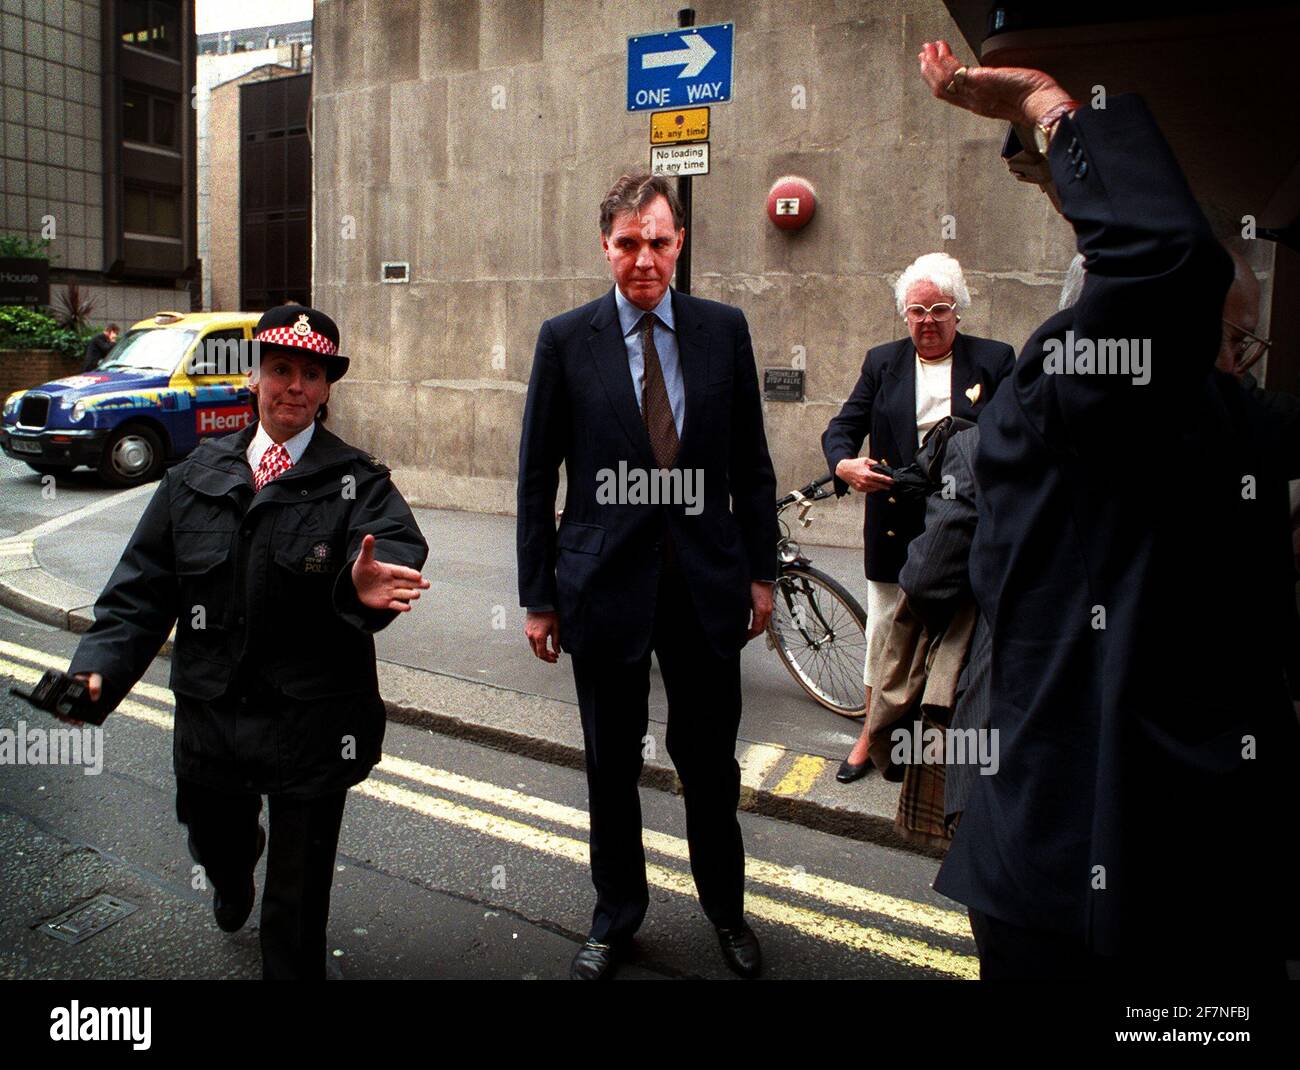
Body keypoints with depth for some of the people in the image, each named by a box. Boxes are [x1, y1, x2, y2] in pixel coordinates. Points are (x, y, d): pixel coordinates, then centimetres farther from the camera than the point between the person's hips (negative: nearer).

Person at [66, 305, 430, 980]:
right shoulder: (197, 477, 4)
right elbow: (142, 588, 3)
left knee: (298, 905, 8)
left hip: (311, 727, -4)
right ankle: (233, 881, 66)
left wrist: (368, 583, -50)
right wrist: (101, 667, -10)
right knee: (214, 844, 29)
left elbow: (399, 544, -28)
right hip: (208, 717, 4)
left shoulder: (357, 482, -8)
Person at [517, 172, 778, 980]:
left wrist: (762, 571, 5)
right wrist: (538, 595, 0)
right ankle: (617, 917, 35)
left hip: (708, 580, 1)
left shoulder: (724, 329, 2)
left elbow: (752, 463, 7)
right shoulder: (566, 338, -2)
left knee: (711, 762, 14)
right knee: (612, 767, 13)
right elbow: (538, 478, 0)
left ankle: (727, 908, 38)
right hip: (605, 581, -1)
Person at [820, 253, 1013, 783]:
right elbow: (842, 426, 5)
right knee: (886, 628, 10)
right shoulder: (882, 361, 10)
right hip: (895, 525, 2)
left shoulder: (995, 360, 4)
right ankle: (873, 733, 27)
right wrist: (844, 464, -17)